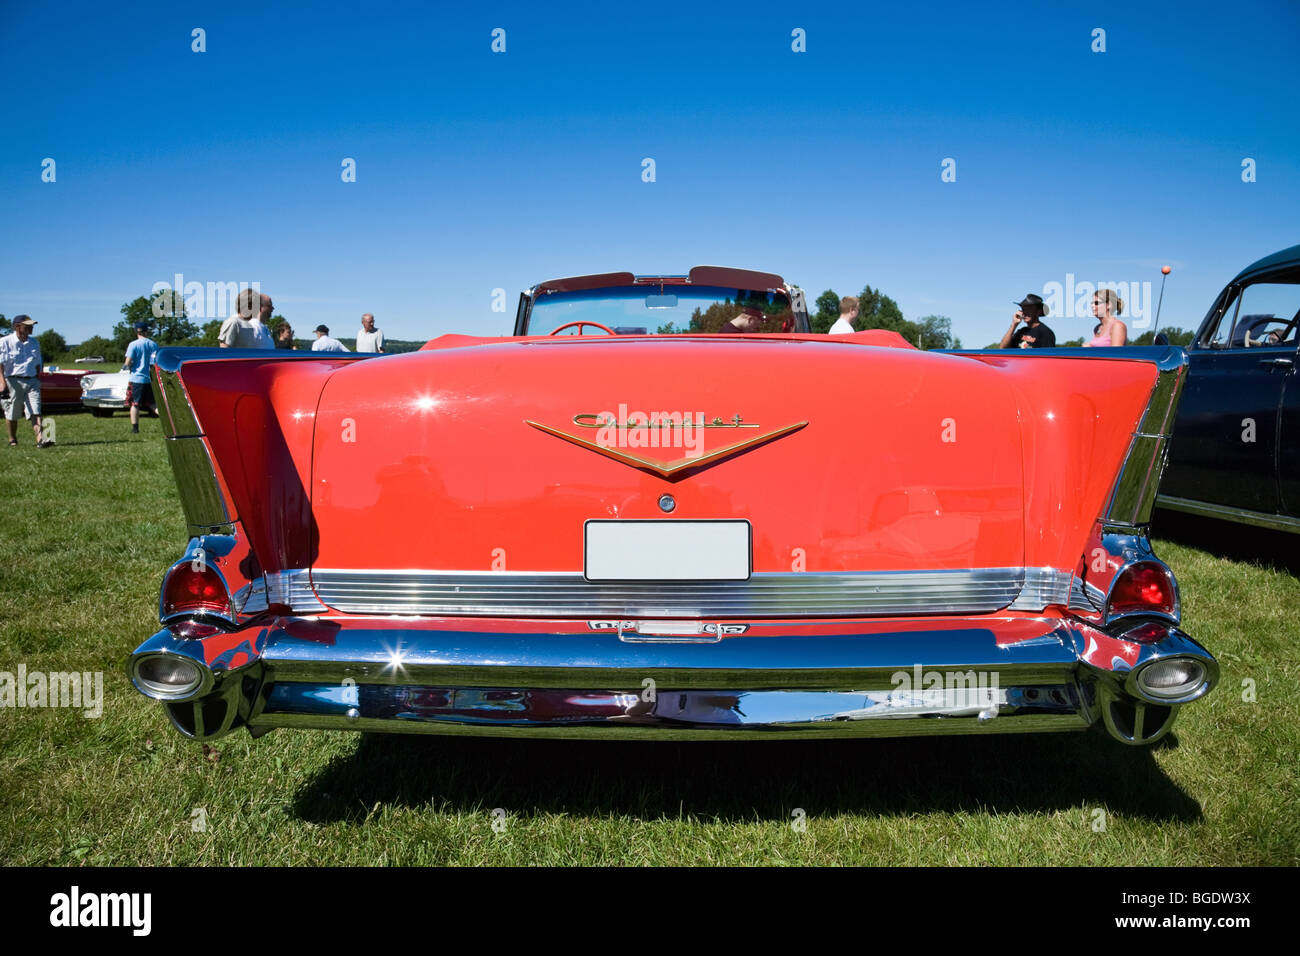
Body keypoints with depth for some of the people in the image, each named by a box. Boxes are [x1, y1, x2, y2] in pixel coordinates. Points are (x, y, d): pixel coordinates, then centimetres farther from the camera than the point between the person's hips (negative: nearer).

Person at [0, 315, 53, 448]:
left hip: (32, 381, 3)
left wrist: (38, 381, 18)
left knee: (35, 412, -11)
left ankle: (40, 439, -24)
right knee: (12, 414, 6)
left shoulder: (34, 342, 14)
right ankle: (12, 440, 22)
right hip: (13, 381, -3)